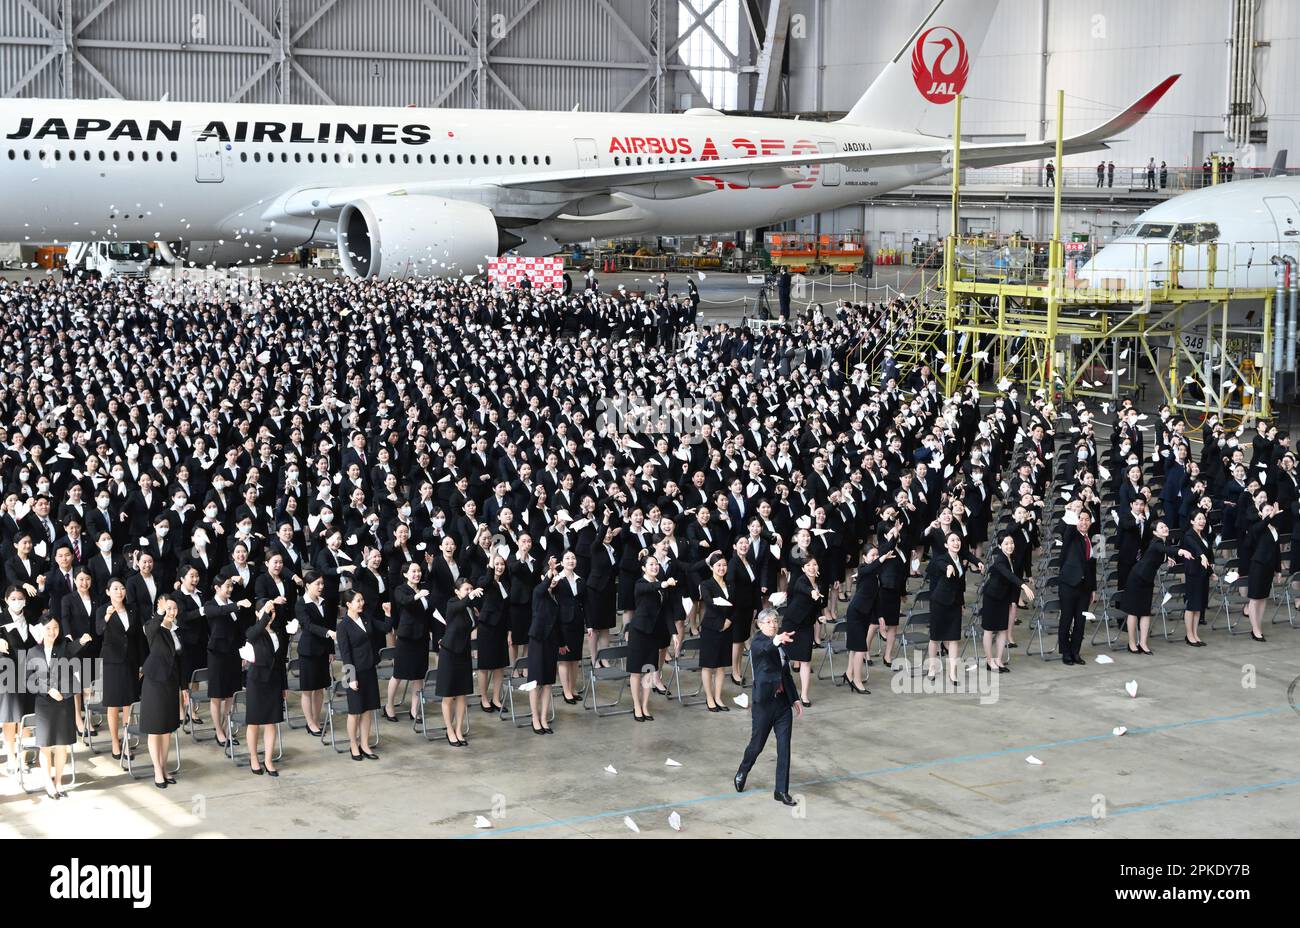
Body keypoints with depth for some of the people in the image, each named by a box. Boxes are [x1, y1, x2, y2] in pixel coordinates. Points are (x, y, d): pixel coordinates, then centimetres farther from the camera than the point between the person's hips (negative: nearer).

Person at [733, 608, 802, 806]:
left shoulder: (780, 645, 9)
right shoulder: (758, 642, -11)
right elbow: (763, 647, -38)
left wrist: (794, 698, 17)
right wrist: (775, 641, -60)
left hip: (783, 702, 5)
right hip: (763, 703, -5)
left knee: (784, 748, 1)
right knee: (757, 745, 9)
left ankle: (782, 791, 9)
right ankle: (741, 774, 37)